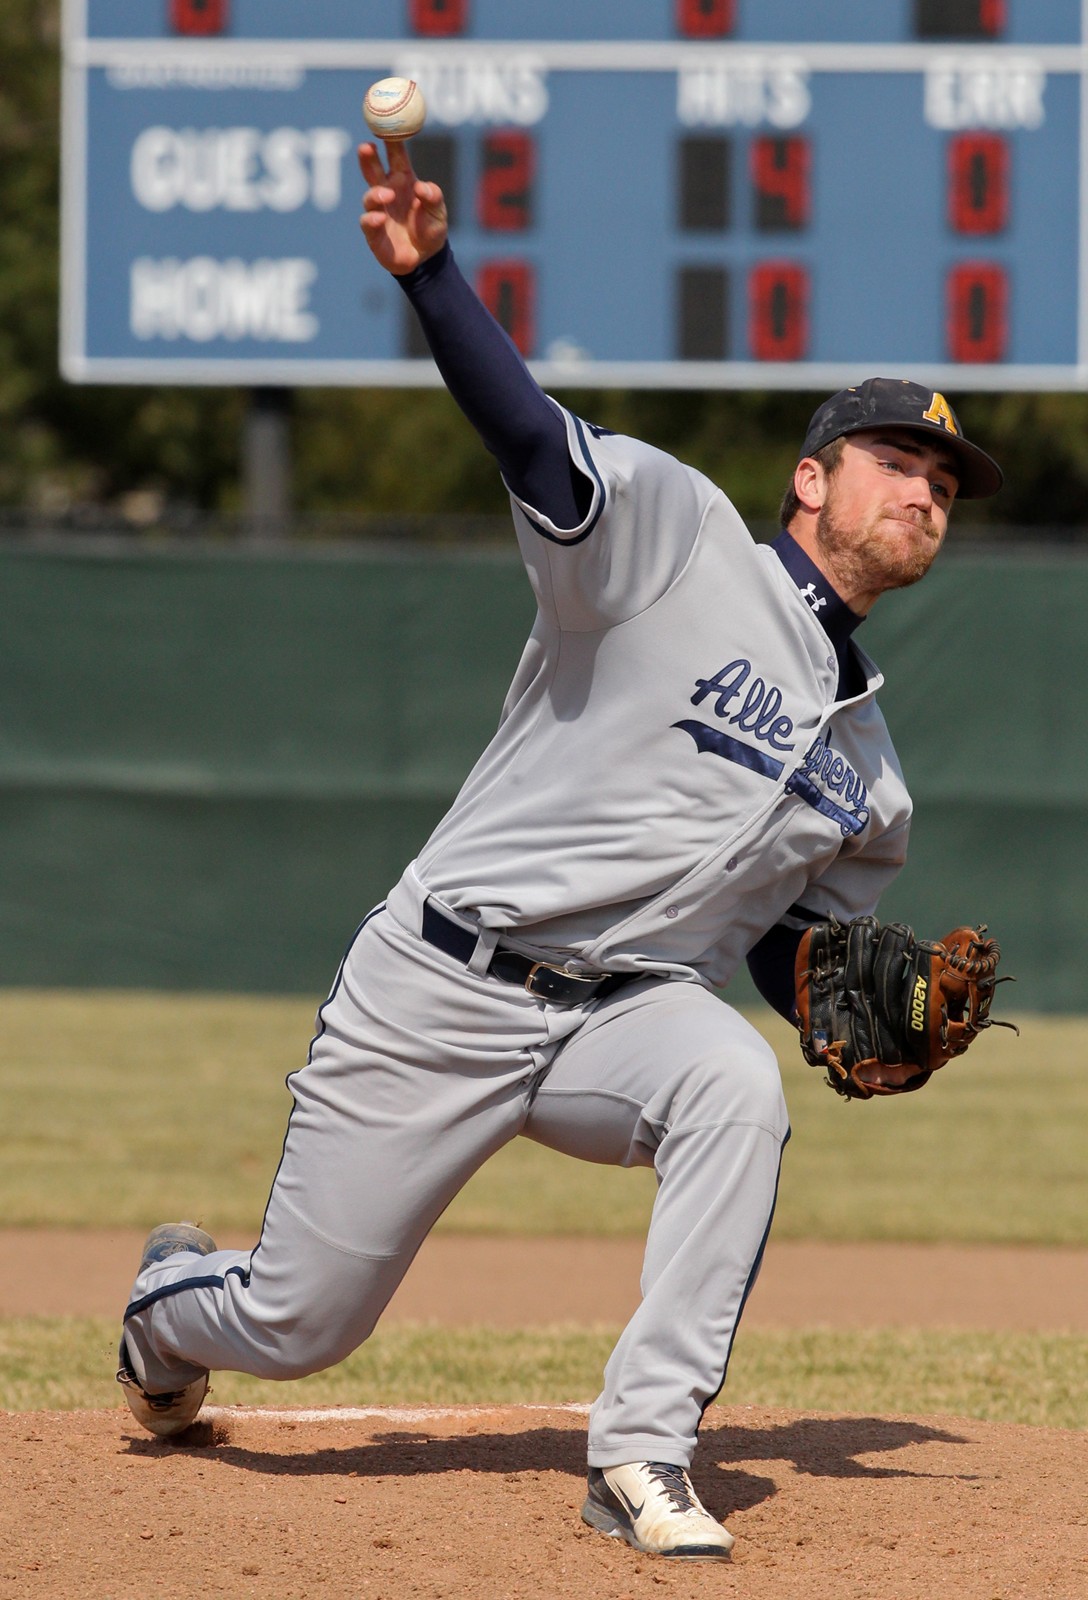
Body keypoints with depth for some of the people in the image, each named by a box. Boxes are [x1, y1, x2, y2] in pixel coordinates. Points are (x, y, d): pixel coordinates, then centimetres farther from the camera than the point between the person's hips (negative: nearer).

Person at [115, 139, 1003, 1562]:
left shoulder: (871, 776, 13)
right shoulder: (681, 537, -7)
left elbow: (791, 941, 22)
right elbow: (532, 437, -23)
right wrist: (430, 273, -41)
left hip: (624, 1014, 4)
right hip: (441, 990, -4)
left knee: (736, 1085, -33)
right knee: (295, 1327, 1)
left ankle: (644, 1456, -27)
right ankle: (174, 1301, 41)